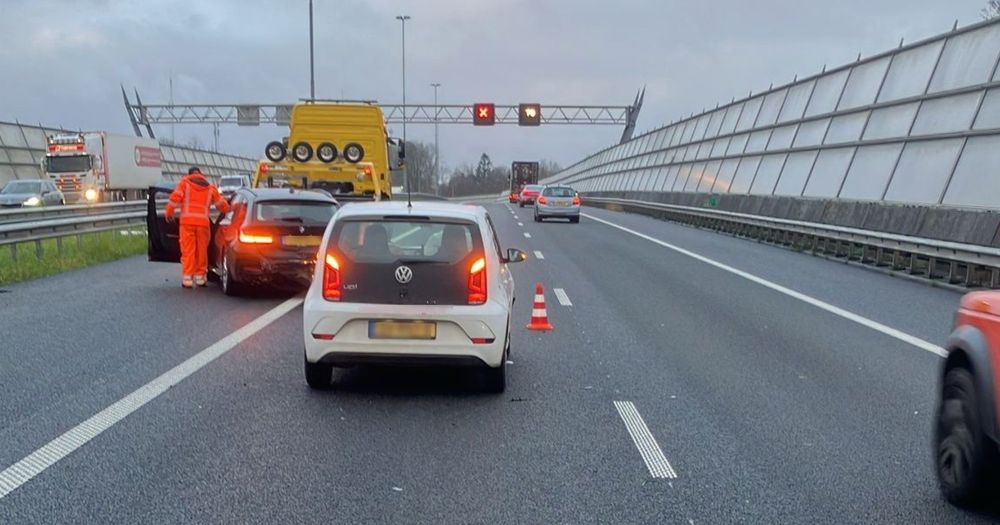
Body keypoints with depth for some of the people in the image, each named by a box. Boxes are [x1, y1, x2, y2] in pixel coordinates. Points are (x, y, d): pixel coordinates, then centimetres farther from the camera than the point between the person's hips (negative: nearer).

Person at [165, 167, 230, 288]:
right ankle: (200, 277, 16)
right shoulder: (210, 187, 17)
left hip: (187, 220, -2)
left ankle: (187, 278, -2)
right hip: (203, 222, 2)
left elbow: (175, 198, -2)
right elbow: (222, 204, 20)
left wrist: (169, 212, 11)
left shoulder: (184, 182, 10)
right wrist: (227, 210, 41)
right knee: (202, 250, 11)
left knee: (188, 251, 1)